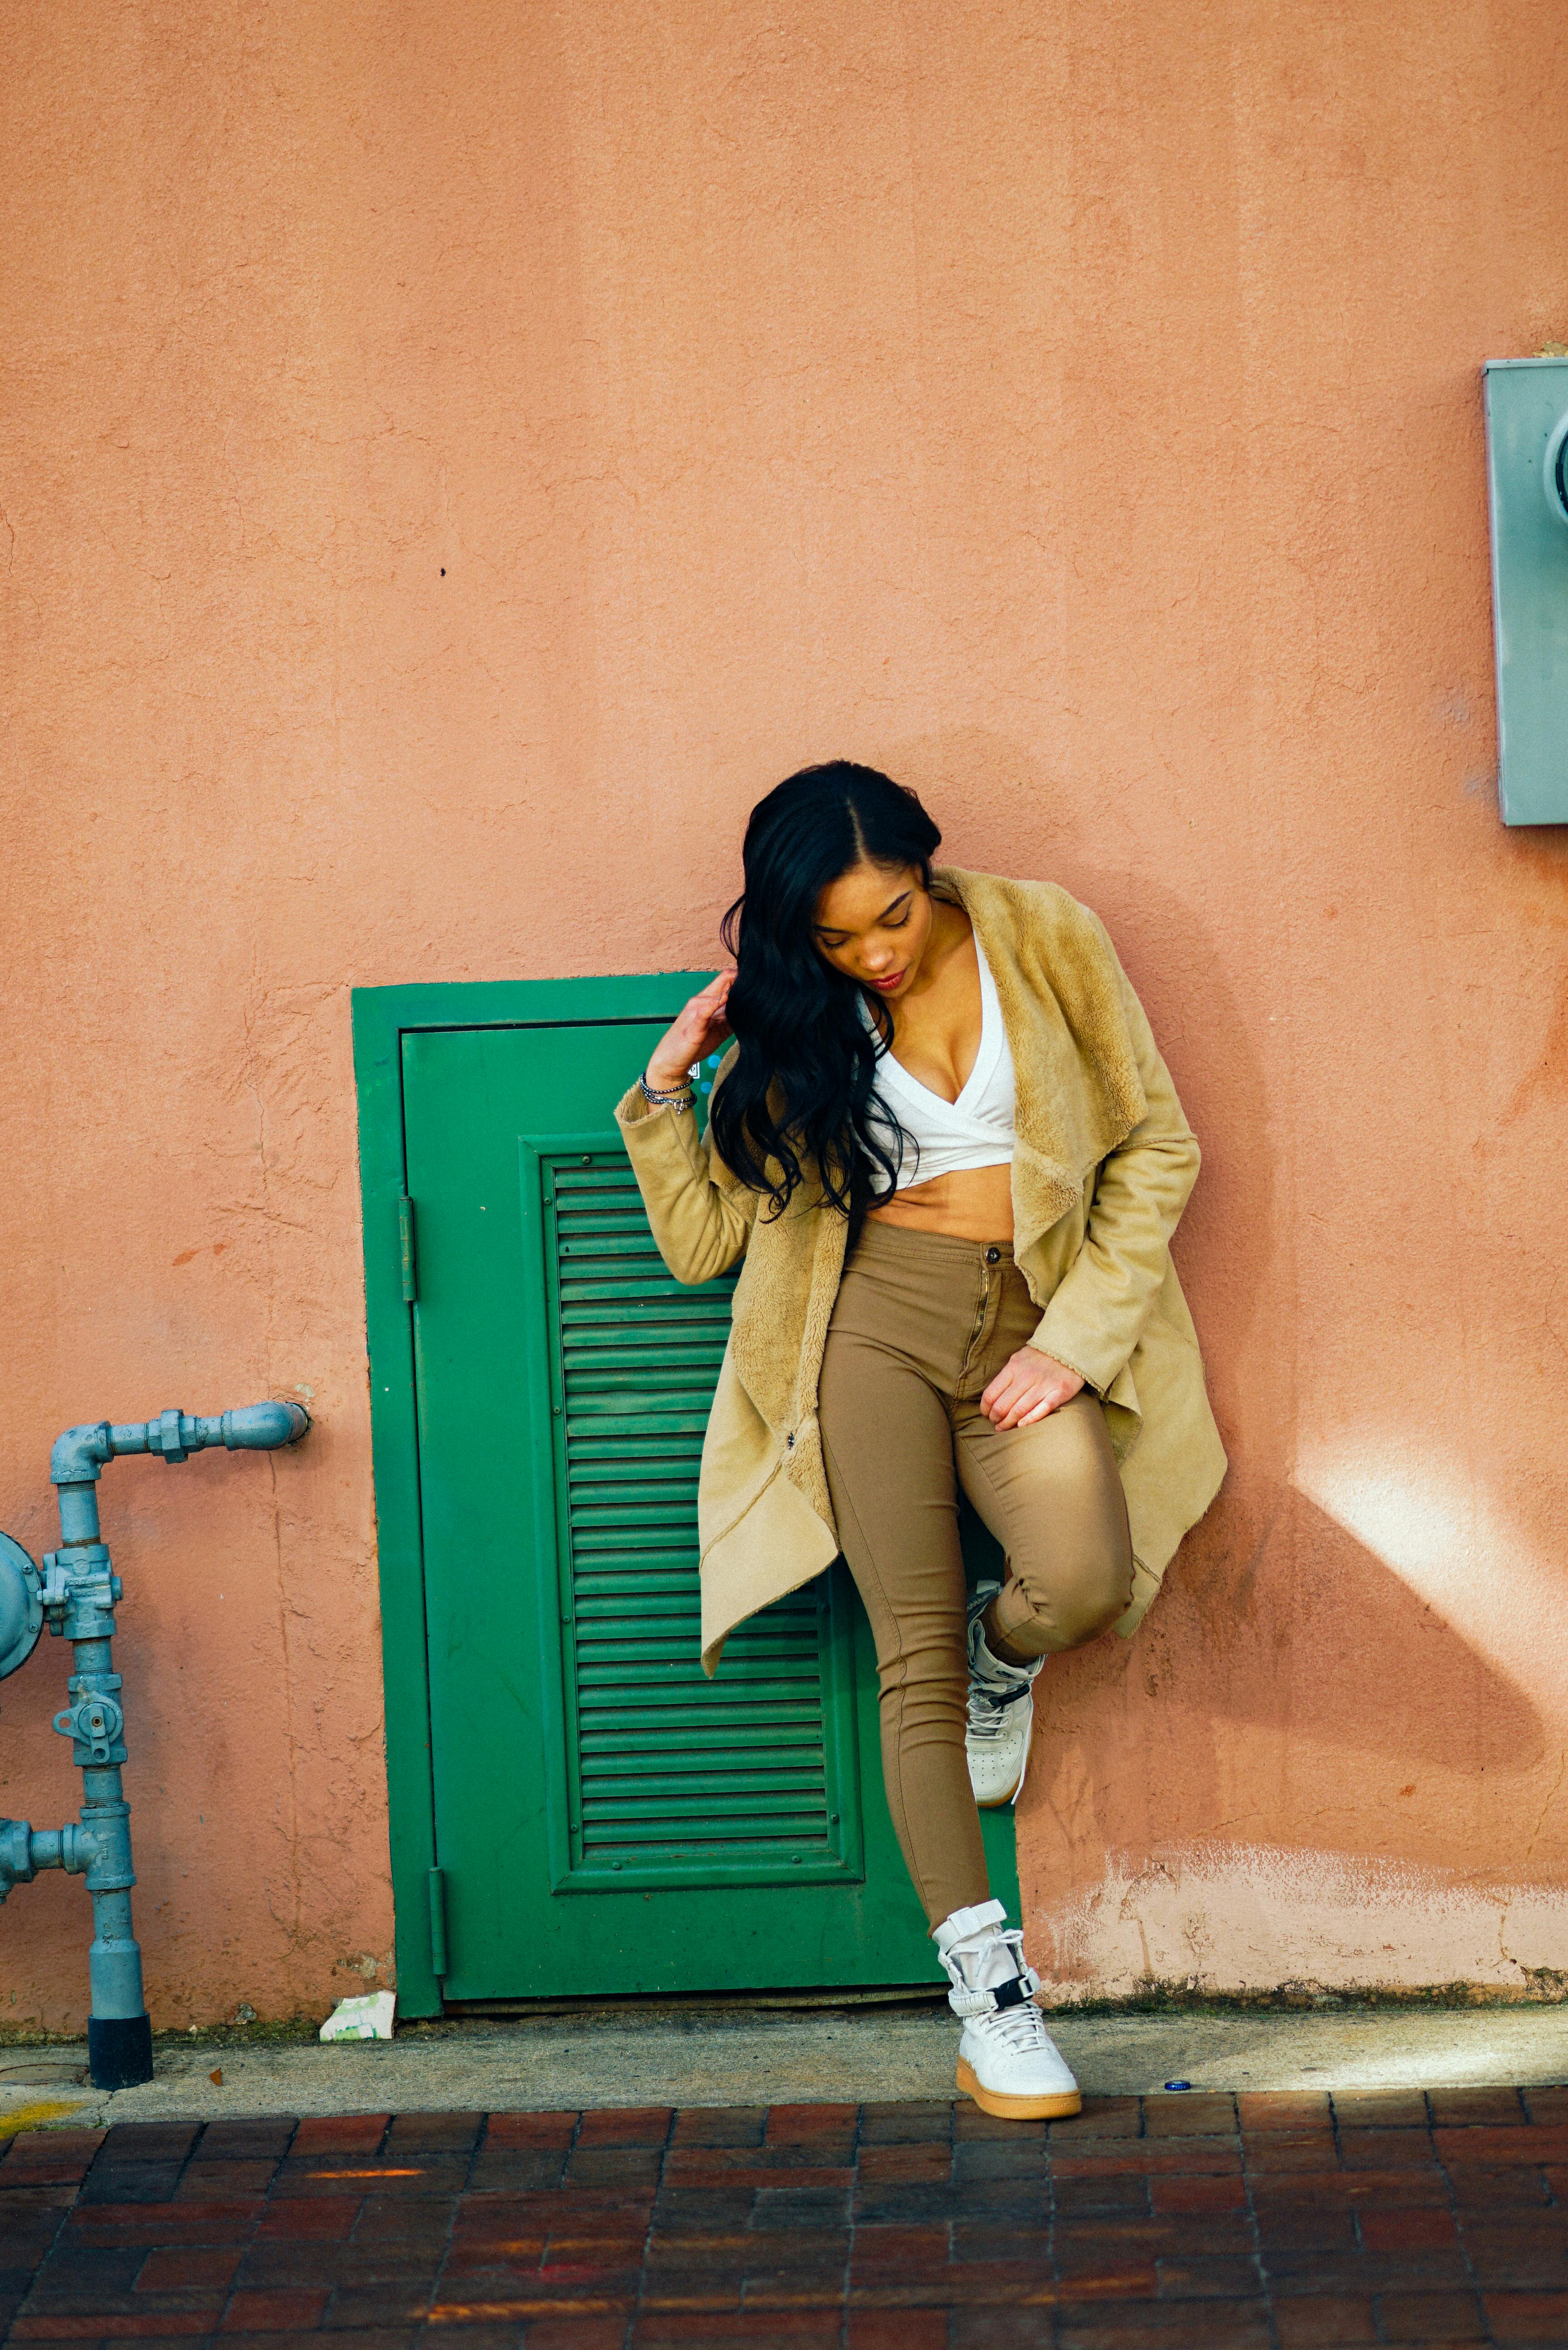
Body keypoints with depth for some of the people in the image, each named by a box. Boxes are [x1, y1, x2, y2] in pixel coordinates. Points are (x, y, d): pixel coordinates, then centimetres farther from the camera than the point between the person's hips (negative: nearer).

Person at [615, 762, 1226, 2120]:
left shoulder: (1044, 938, 3)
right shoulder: (796, 1021, 9)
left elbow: (1157, 1147, 3)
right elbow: (702, 1240, 10)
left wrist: (1077, 1341, -5)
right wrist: (666, 1081, -2)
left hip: (1036, 1326, 0)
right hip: (875, 1314, 1)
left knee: (1085, 1582, -27)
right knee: (917, 1662, -12)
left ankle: (1006, 1657, 11)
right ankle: (987, 1982, -5)